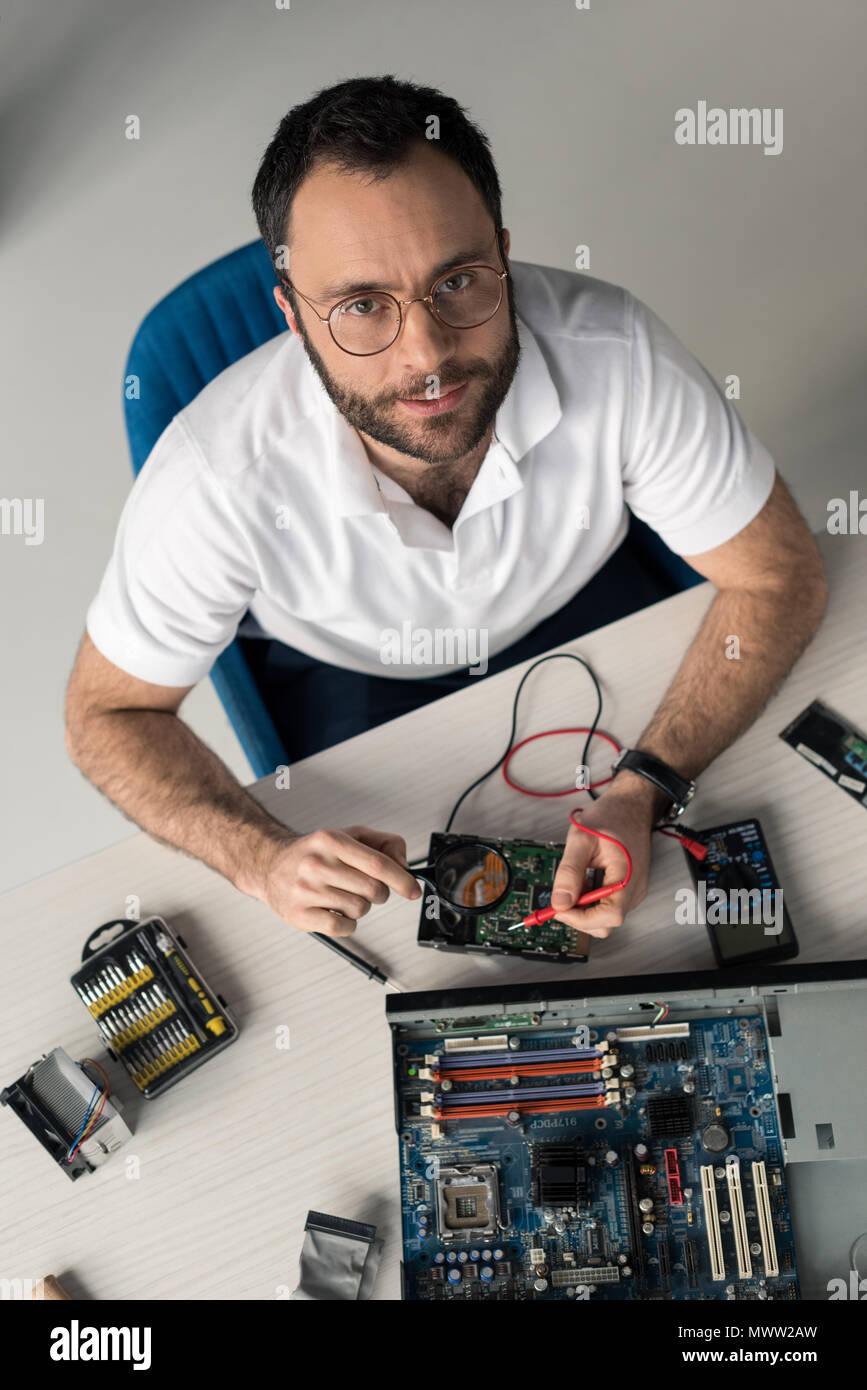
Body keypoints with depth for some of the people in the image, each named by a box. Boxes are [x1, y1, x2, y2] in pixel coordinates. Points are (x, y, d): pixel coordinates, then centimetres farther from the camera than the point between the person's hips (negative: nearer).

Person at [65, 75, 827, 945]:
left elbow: (777, 578, -21)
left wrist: (644, 790, -35)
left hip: (573, 610, 1)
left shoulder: (614, 354, -34)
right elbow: (109, 713, -20)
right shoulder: (216, 481, -37)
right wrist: (263, 860, -38)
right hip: (347, 671, 0)